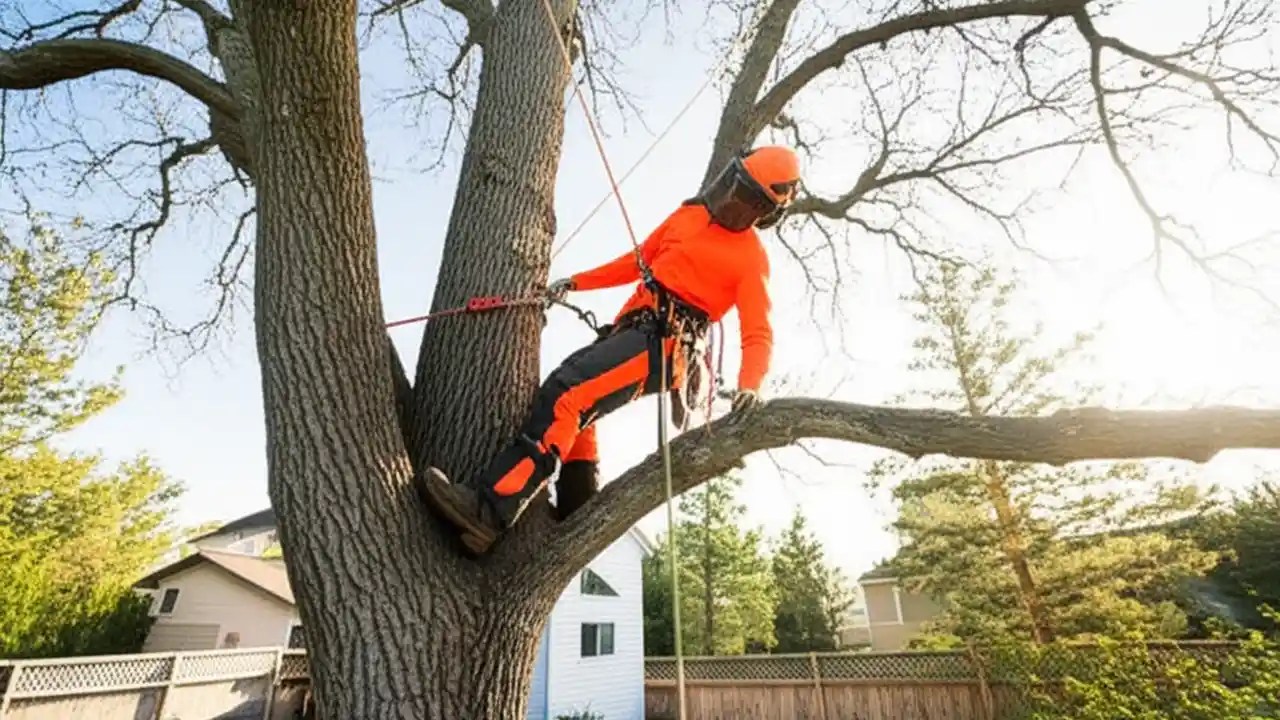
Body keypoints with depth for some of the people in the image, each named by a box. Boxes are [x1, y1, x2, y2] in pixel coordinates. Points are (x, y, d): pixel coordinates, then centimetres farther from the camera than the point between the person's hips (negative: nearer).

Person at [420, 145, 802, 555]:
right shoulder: (689, 215, 19)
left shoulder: (752, 259, 1)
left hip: (662, 342, -9)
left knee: (565, 393, -24)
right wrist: (575, 283, 20)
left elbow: (758, 333, -8)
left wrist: (749, 386, -28)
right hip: (631, 328, 9)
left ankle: (491, 508, -29)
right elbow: (638, 262, 26)